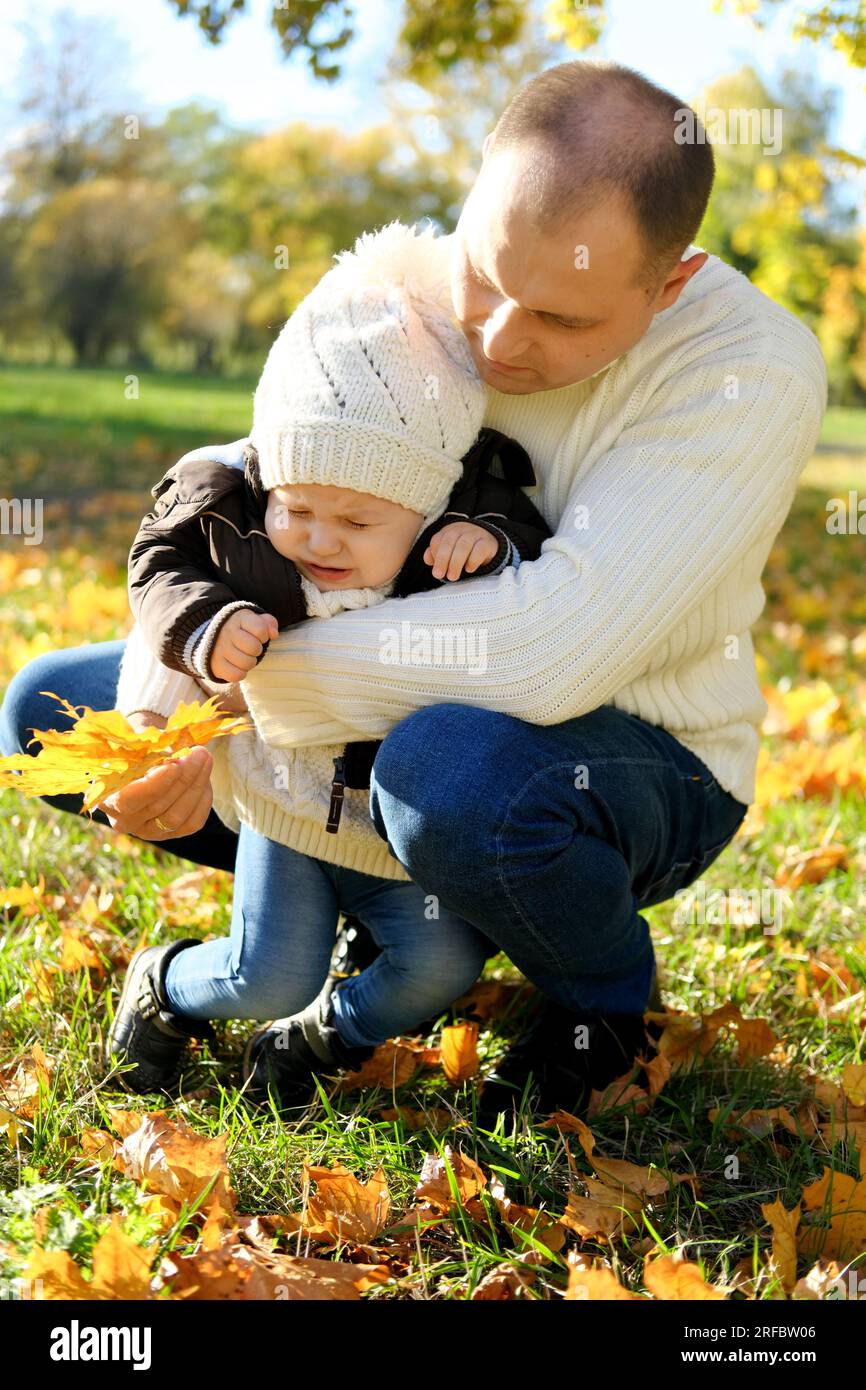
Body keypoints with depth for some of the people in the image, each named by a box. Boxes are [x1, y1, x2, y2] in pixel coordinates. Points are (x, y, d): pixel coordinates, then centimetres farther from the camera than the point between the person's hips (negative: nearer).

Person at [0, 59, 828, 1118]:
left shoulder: (754, 370, -29)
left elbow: (550, 650, -38)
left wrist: (254, 685, -32)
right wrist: (165, 702, -24)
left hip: (637, 763, -5)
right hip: (416, 703, 6)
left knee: (450, 768, -42)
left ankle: (607, 999, -6)